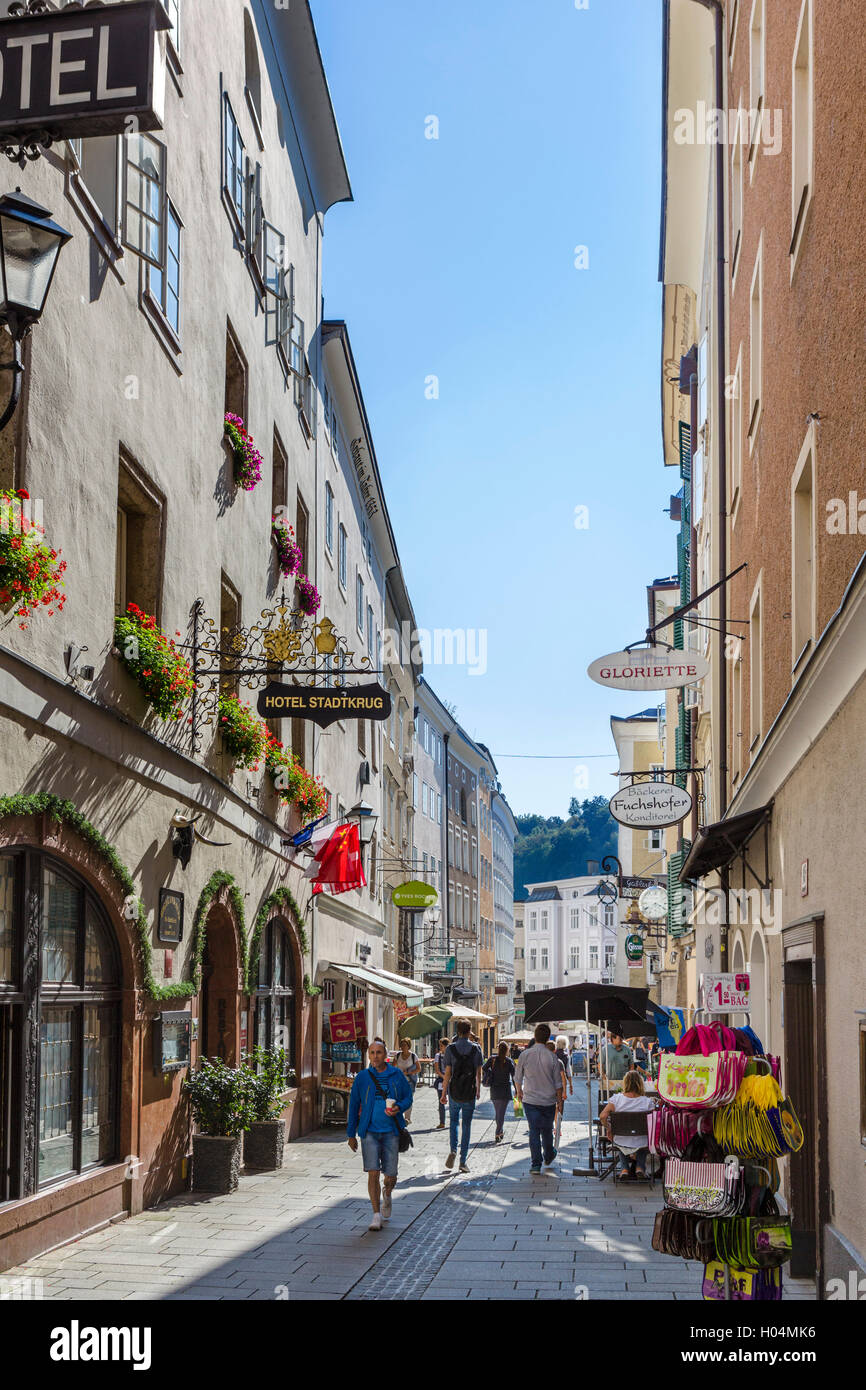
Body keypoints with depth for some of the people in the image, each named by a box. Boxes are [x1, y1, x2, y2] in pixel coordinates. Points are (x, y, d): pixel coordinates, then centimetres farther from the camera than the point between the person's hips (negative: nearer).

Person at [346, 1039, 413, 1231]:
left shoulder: (397, 1075, 3)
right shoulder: (362, 1077, 1)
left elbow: (408, 1098, 10)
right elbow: (353, 1106, 7)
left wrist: (399, 1108, -14)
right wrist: (351, 1134, 7)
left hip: (391, 1131, 1)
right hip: (369, 1131, -1)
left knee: (391, 1175, 4)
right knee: (373, 1172, -11)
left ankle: (387, 1196, 39)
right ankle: (376, 1215, -2)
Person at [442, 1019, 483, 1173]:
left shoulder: (450, 1048, -8)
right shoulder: (476, 1049, -4)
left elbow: (448, 1073, -7)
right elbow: (478, 1073, 2)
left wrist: (444, 1093, 1)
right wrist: (478, 1090, 18)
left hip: (454, 1092, 0)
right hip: (470, 1094, 0)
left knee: (454, 1121, 19)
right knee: (466, 1125, 6)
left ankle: (453, 1150, -1)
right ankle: (463, 1161, 5)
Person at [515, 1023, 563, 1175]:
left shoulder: (526, 1055, -7)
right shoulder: (552, 1057, -9)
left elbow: (518, 1078, 4)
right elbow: (558, 1083, -3)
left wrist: (519, 1092, 22)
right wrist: (559, 1099, 11)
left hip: (530, 1099, 0)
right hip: (548, 1100, 0)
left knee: (534, 1131, 2)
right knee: (547, 1130, 17)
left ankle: (535, 1164, -2)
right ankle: (548, 1157, 37)